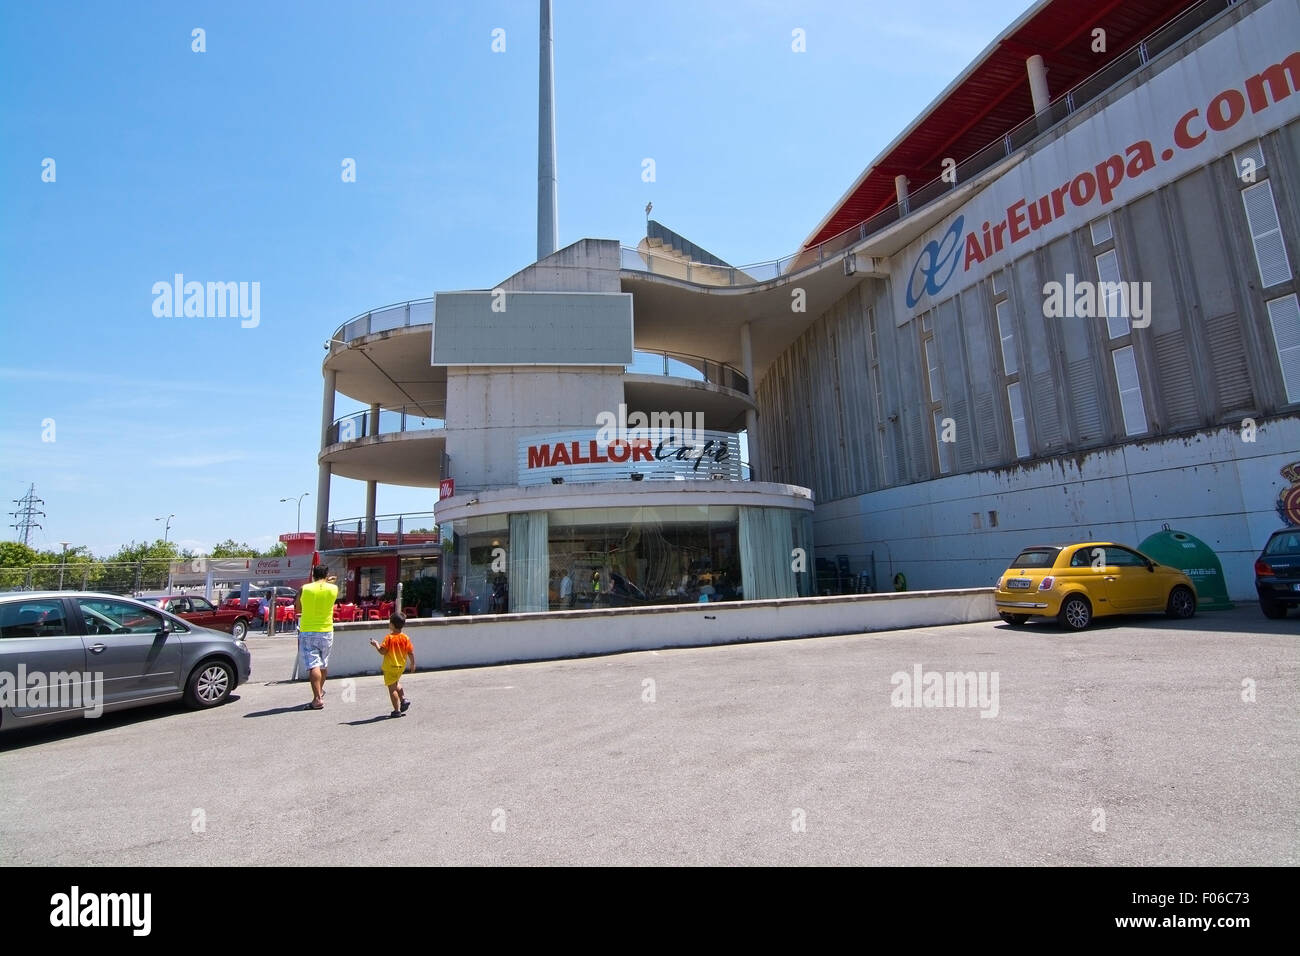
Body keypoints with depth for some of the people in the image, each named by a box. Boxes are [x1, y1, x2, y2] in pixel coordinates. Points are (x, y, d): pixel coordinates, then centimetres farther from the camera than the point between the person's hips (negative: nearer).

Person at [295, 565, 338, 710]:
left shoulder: (304, 589, -7)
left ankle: (318, 699, -13)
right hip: (326, 632, 2)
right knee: (324, 664, 20)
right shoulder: (333, 588, -6)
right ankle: (320, 690, 39)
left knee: (313, 665, -6)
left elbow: (297, 608, 7)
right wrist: (328, 582, 32)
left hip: (307, 632, -2)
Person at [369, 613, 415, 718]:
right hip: (401, 666, 5)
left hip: (390, 667, -5)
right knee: (396, 683, 30)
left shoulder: (389, 638, -15)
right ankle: (403, 699, 17)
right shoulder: (405, 638, -3)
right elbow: (411, 652, -2)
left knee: (392, 688, 2)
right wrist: (413, 664, 9)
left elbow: (383, 651, -18)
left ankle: (397, 710, 3)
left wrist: (376, 645, 0)